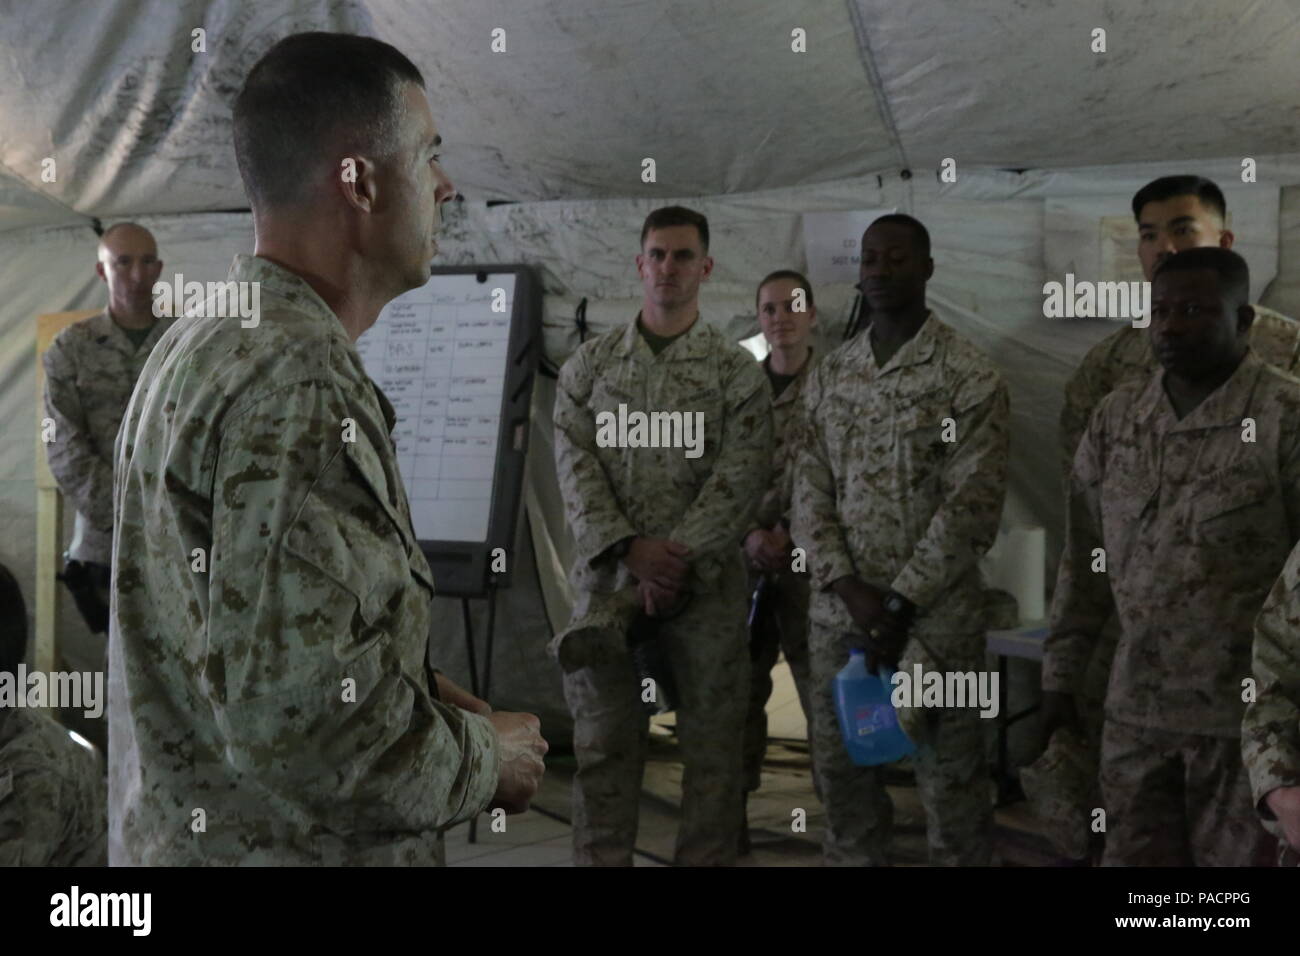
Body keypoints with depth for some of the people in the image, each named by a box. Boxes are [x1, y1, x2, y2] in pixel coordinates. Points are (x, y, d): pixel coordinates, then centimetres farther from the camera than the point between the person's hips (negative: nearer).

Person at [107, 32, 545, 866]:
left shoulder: (209, 341, 8)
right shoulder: (299, 382, -25)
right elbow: (295, 712, -31)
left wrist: (425, 687, 5)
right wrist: (486, 759, -15)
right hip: (278, 851, -9)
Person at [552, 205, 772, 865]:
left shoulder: (736, 371, 3)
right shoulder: (589, 364, 8)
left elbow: (740, 476, -7)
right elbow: (575, 463, 0)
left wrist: (675, 558, -16)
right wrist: (629, 548, -13)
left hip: (705, 581, -1)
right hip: (608, 574, 1)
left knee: (711, 736, 4)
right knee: (603, 737, 4)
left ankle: (707, 857, 16)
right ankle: (599, 859, 14)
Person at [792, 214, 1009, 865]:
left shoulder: (969, 376, -6)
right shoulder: (829, 375, 9)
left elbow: (971, 506, -12)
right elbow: (810, 490, 5)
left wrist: (901, 601, -15)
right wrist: (849, 588, -9)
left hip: (937, 614, -4)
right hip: (838, 609, 5)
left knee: (949, 776, 4)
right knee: (841, 766, 13)